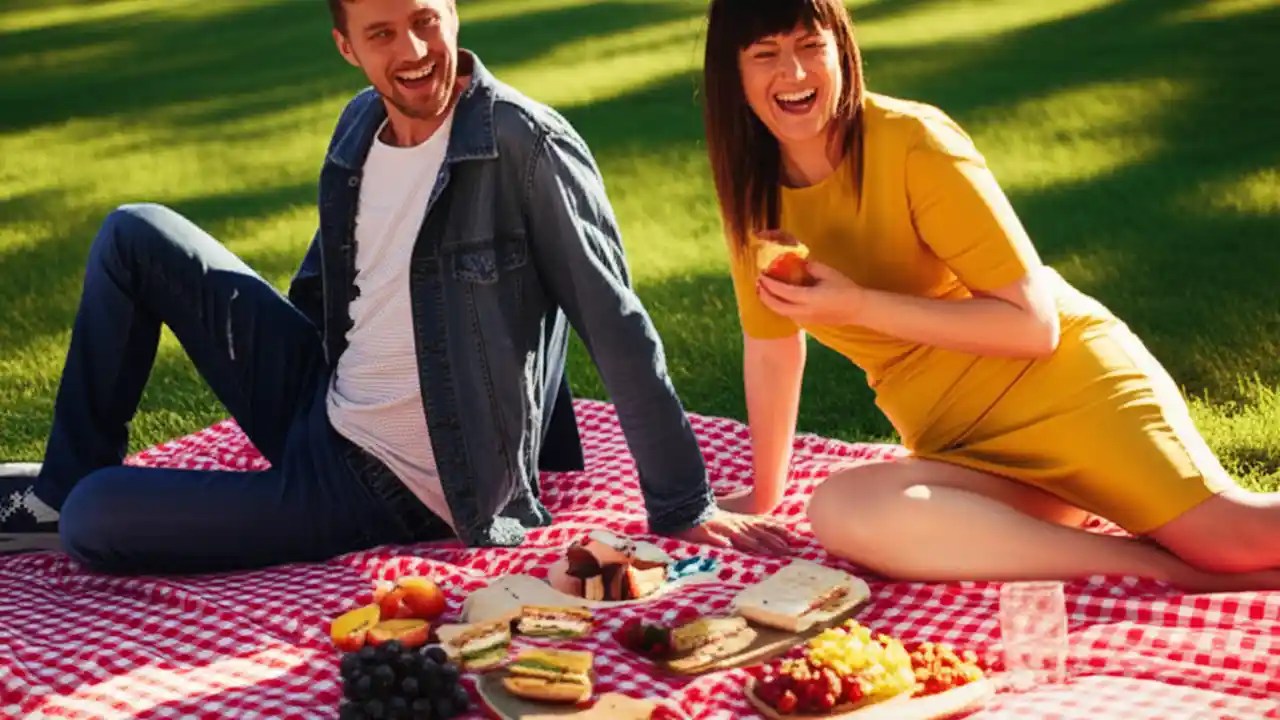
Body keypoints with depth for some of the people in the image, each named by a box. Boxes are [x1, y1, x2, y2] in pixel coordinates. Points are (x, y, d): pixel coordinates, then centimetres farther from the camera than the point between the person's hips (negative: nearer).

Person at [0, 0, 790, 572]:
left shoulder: (525, 145, -22)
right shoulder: (362, 126, 1)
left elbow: (619, 328, -22)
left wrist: (684, 509, -21)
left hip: (395, 489, -7)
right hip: (317, 406, 8)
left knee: (92, 524, -16)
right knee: (135, 236, 5)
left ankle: (67, 502, 22)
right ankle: (68, 481, 18)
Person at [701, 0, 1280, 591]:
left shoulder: (910, 140, -13)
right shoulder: (750, 189, 3)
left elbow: (1033, 324, -15)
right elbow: (771, 347, 16)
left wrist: (858, 306, -21)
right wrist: (764, 496, 21)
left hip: (1061, 376, -5)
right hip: (962, 448, 5)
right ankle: (1169, 569, -25)